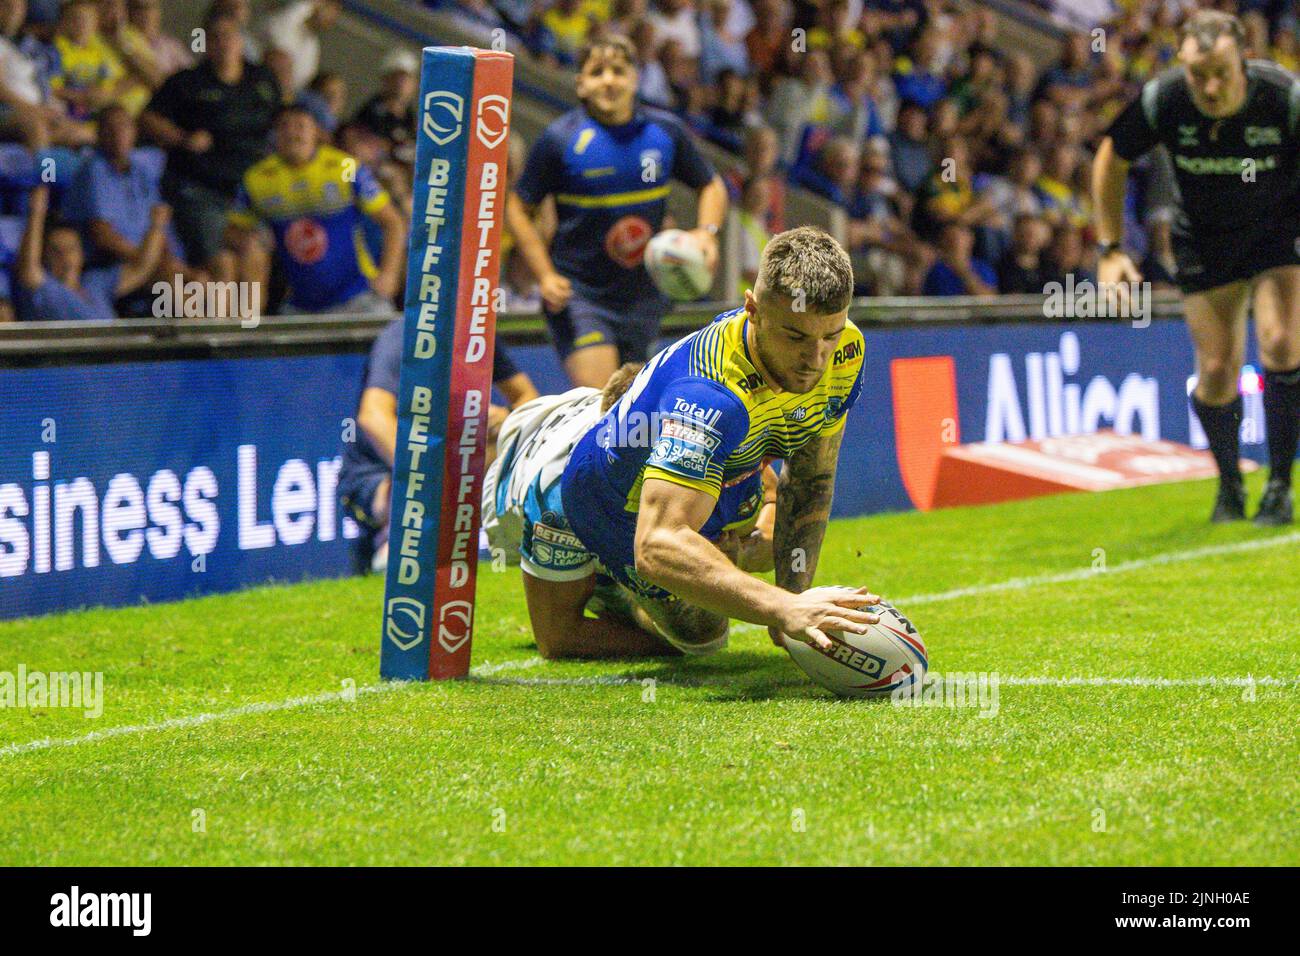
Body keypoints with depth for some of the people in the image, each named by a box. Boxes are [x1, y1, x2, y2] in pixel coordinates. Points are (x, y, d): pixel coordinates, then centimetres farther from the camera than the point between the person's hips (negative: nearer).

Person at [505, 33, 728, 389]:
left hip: (642, 298, 4)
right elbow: (518, 209, -1)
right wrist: (546, 276, -12)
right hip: (577, 293, -4)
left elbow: (711, 186, 15)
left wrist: (706, 232, -6)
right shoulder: (561, 139, -9)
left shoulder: (665, 131, 0)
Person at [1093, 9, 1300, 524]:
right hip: (1203, 239, 1)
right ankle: (1229, 484, 21)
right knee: (1217, 371, -4)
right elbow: (1110, 160, -3)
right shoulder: (1160, 100, -23)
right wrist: (1111, 248, -4)